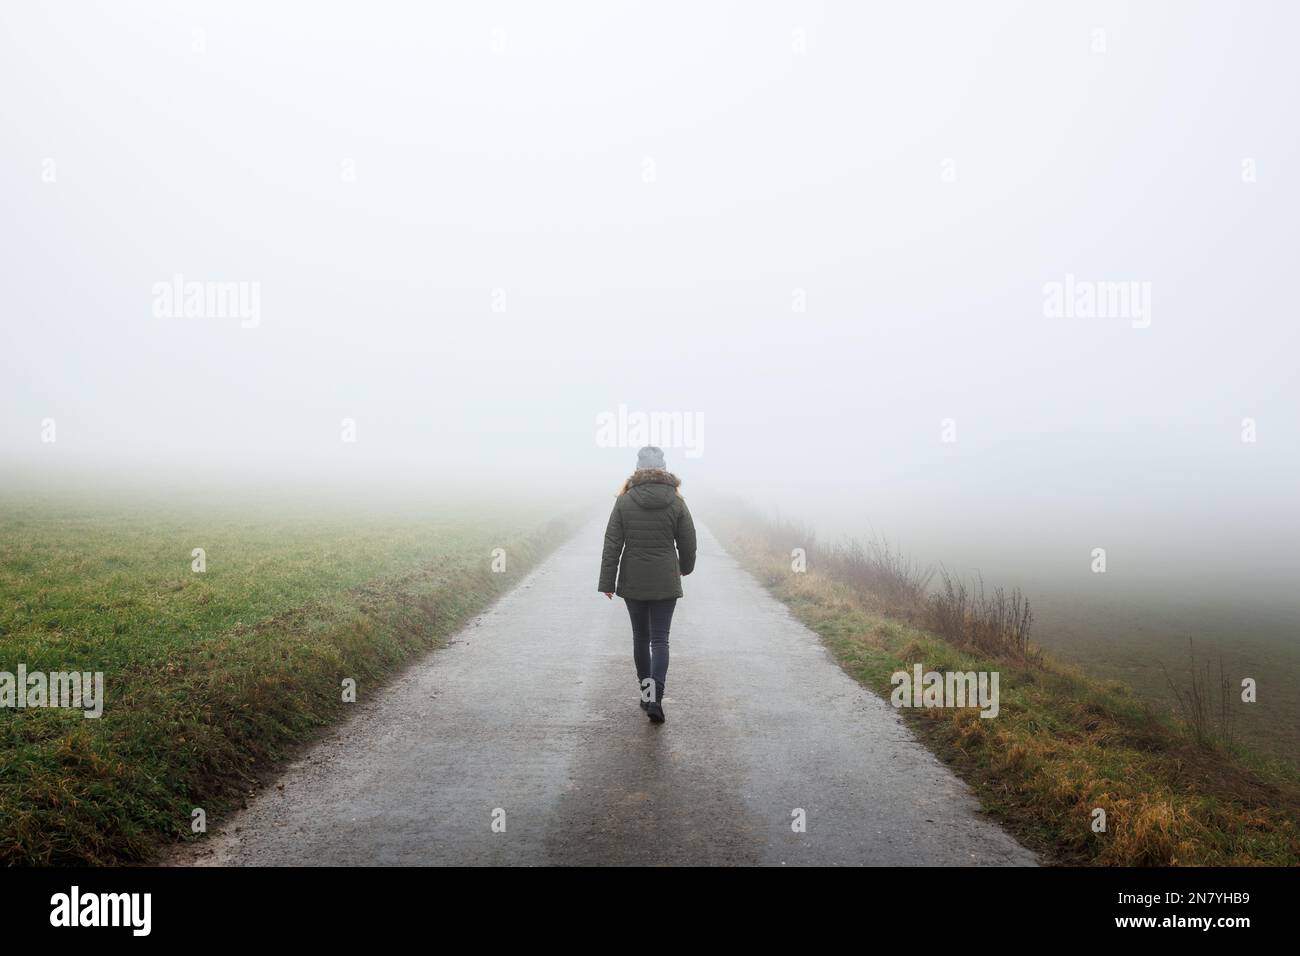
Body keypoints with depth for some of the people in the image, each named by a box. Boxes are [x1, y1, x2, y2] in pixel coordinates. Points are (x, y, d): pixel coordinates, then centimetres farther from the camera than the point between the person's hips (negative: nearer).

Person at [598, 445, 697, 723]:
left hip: (633, 582, 1)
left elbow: (612, 544, -7)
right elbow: (687, 543, 0)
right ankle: (655, 699, -13)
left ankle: (646, 693, 26)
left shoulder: (624, 501, -6)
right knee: (660, 640, 1)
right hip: (665, 582, -1)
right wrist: (686, 566, 21)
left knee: (641, 637, 16)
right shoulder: (676, 503, -6)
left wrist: (607, 582, -2)